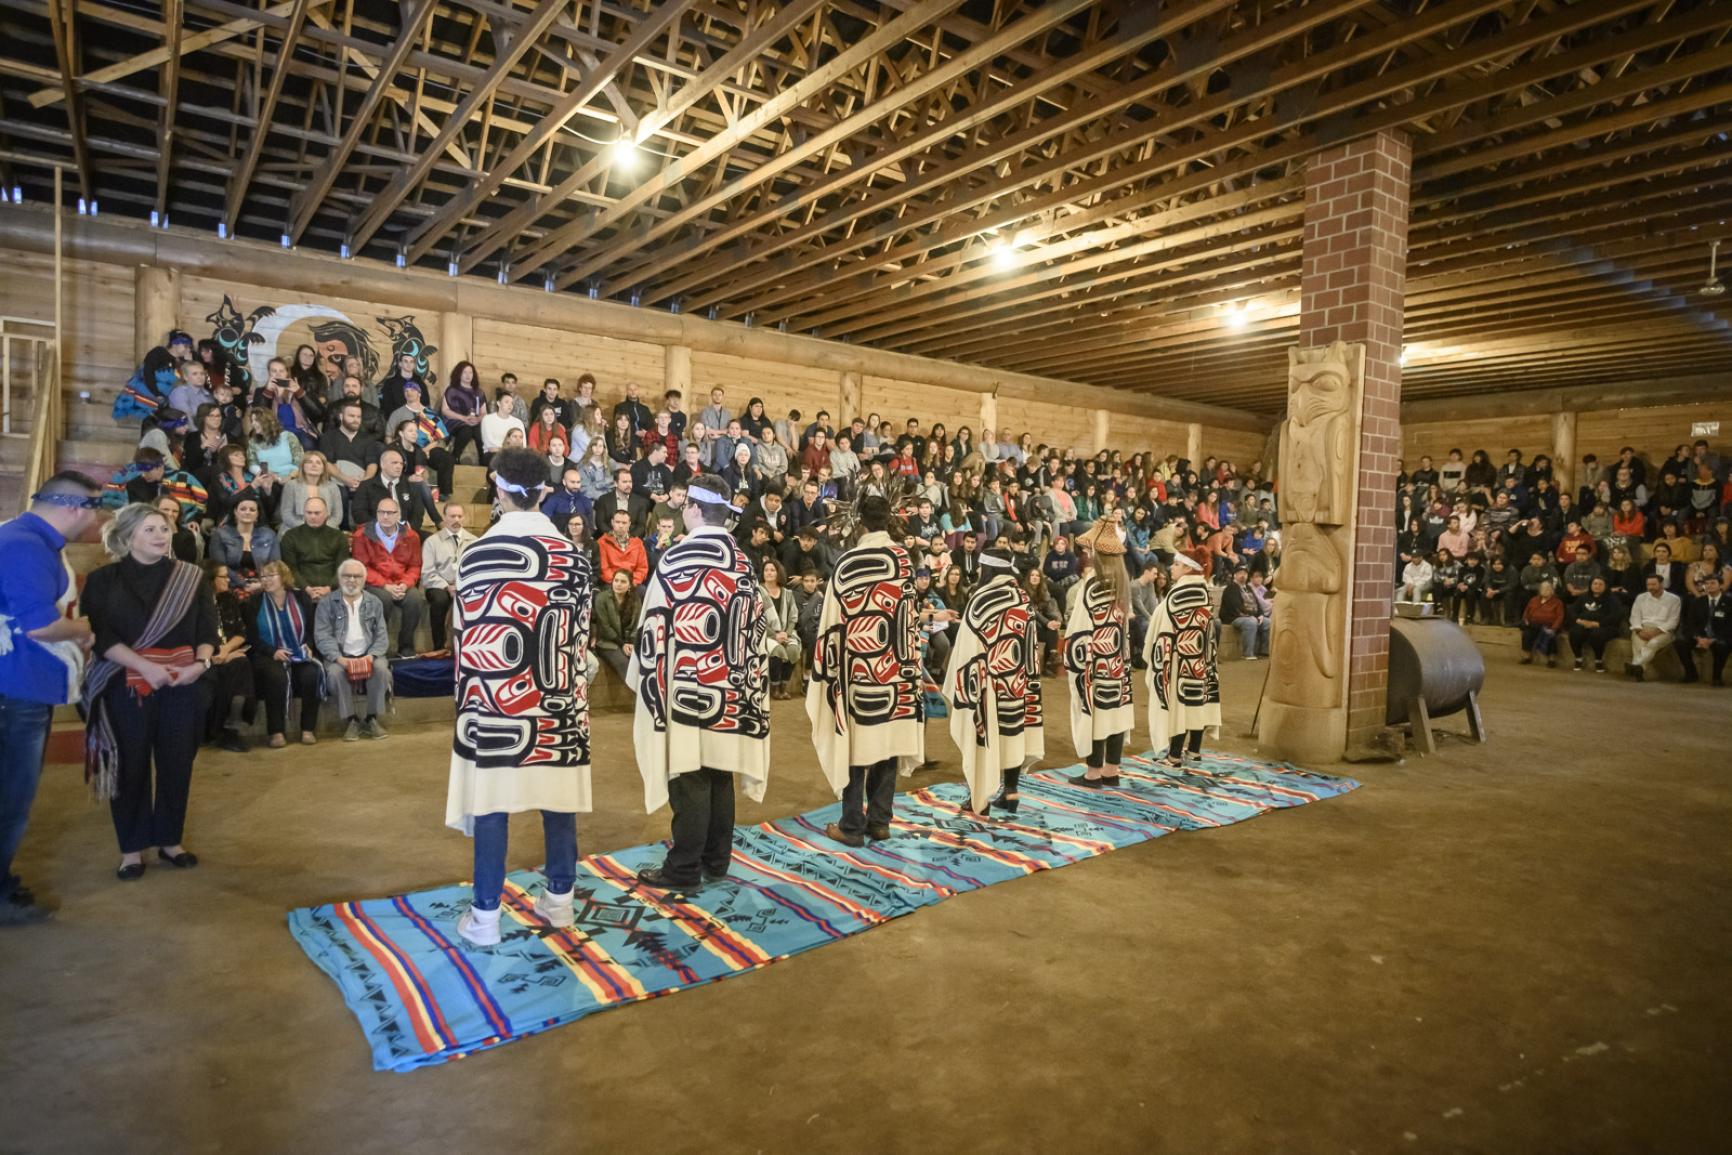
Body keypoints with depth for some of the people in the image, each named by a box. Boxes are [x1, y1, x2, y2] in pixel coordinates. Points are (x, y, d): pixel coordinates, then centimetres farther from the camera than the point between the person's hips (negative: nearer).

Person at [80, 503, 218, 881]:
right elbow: (100, 635, -7)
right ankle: (132, 848, 18)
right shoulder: (103, 580, 0)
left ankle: (170, 839, 22)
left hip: (184, 684, 2)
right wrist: (145, 666, -18)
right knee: (132, 765, 5)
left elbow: (208, 628, 4)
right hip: (127, 685, -1)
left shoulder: (191, 577, 6)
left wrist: (201, 662, -14)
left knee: (177, 763, 7)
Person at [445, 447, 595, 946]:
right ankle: (559, 900, 24)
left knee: (492, 807, 5)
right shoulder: (574, 556, 1)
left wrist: (467, 701, 5)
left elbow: (468, 642, -6)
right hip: (558, 705, 3)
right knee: (558, 801, 12)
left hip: (496, 704, -3)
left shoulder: (479, 555, -9)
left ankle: (485, 917, 14)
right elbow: (581, 637, 4)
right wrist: (574, 696, 13)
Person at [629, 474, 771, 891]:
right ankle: (717, 861, 23)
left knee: (689, 781, 1)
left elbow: (656, 624, -10)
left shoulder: (678, 559, -12)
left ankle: (684, 869, 11)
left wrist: (645, 680, 0)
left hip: (686, 689, -6)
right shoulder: (743, 562, 7)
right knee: (719, 776, 13)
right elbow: (753, 625, 10)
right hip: (731, 688, 6)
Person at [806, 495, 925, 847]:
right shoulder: (903, 559, 0)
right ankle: (879, 820, 18)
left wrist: (828, 666, 3)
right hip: (894, 666, 3)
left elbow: (834, 620, -7)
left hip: (856, 665, -3)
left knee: (855, 741, 4)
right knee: (887, 740, 10)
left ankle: (852, 825, 10)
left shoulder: (848, 562, -10)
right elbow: (909, 617, 6)